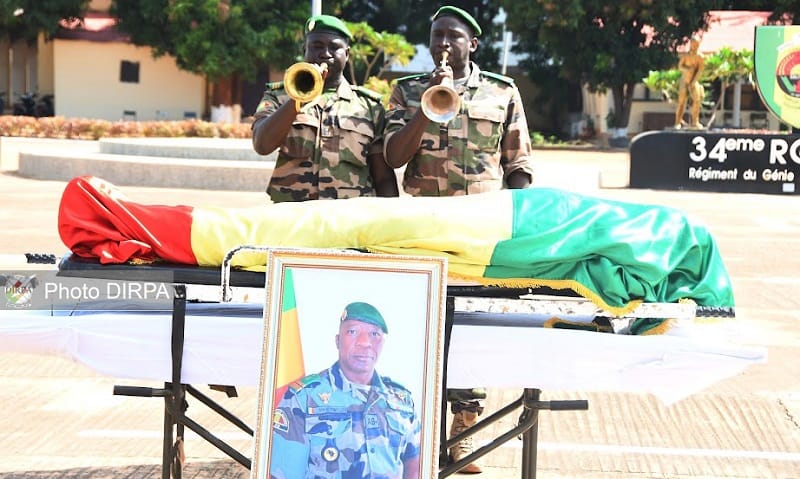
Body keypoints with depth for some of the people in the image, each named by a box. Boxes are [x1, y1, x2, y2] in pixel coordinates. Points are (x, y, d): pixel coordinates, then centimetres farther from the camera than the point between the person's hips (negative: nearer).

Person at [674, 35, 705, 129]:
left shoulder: (700, 57, -4)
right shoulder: (685, 56, -1)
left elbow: (700, 70, -9)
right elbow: (680, 66, -8)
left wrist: (693, 82, -19)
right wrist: (688, 69, -29)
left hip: (694, 82, 0)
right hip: (684, 81, 0)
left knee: (697, 100, -16)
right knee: (681, 101, -3)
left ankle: (695, 122, -13)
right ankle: (678, 122, 5)